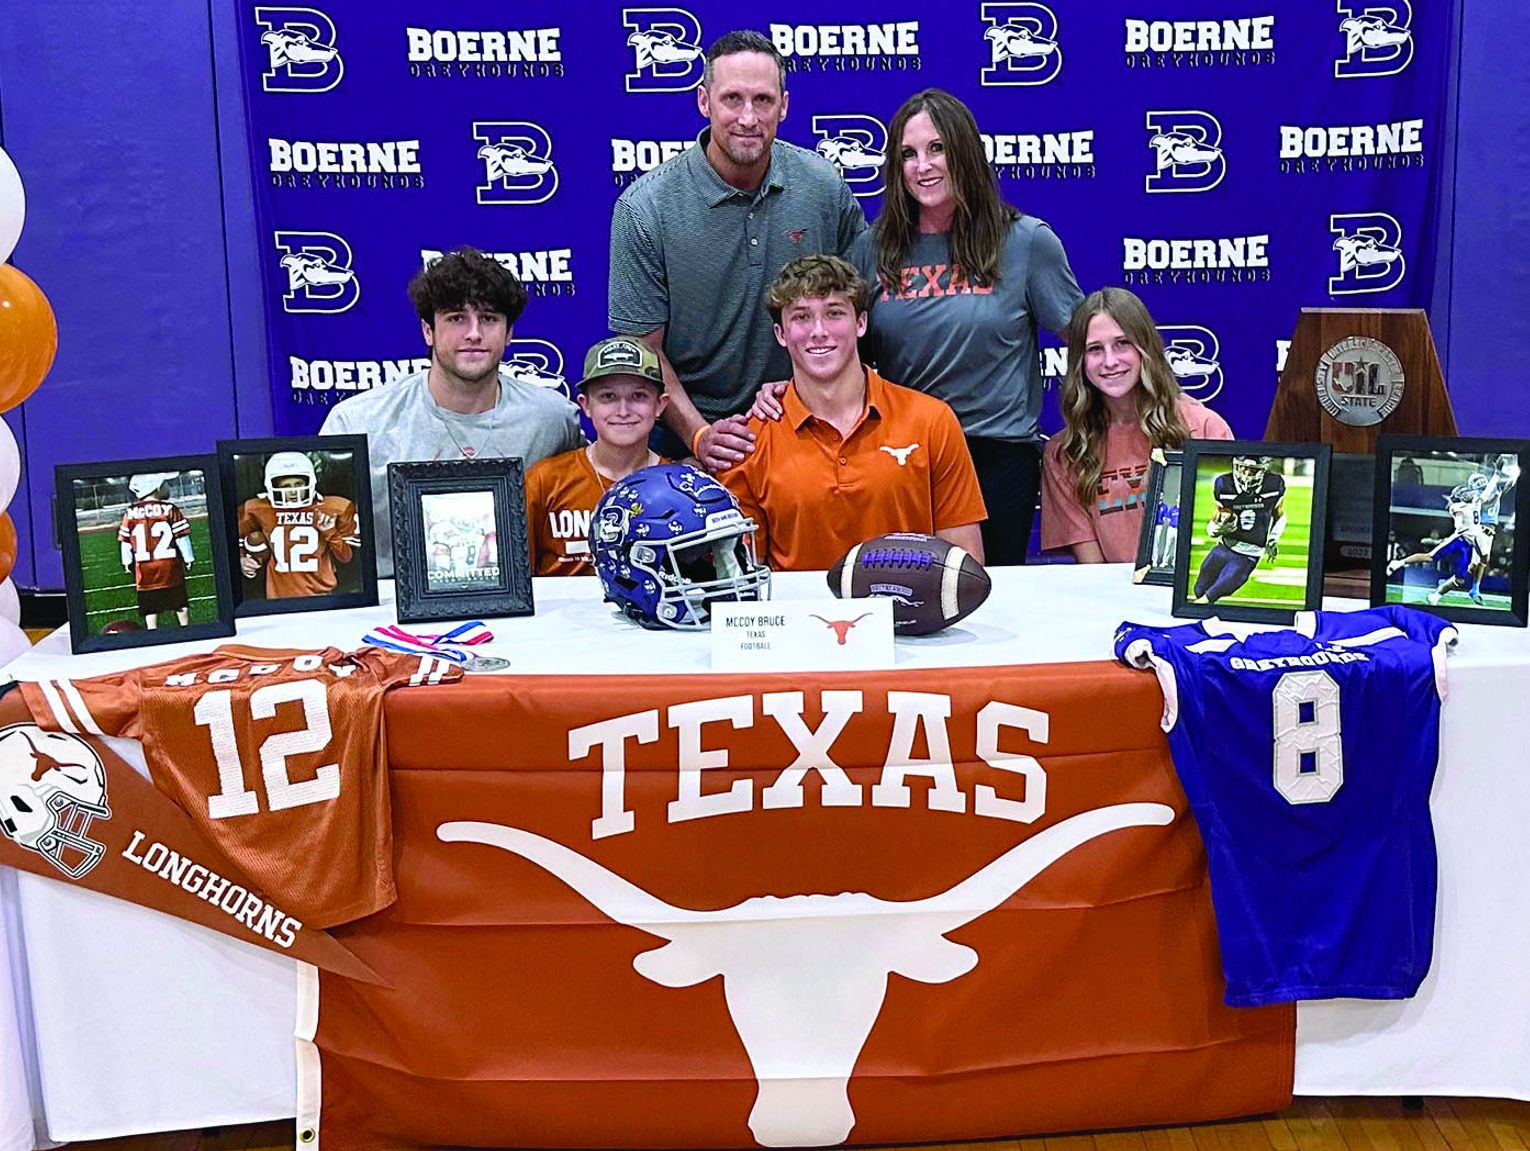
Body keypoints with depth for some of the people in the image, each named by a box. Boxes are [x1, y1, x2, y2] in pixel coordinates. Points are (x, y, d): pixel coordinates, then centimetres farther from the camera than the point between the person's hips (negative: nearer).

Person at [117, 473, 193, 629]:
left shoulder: (130, 513, 0)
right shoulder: (169, 509, -9)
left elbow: (125, 541, 5)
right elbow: (181, 536, -7)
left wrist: (127, 563, 16)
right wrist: (188, 558, 3)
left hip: (144, 568, 2)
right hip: (169, 564, -2)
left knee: (150, 606, 7)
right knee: (180, 601, 10)